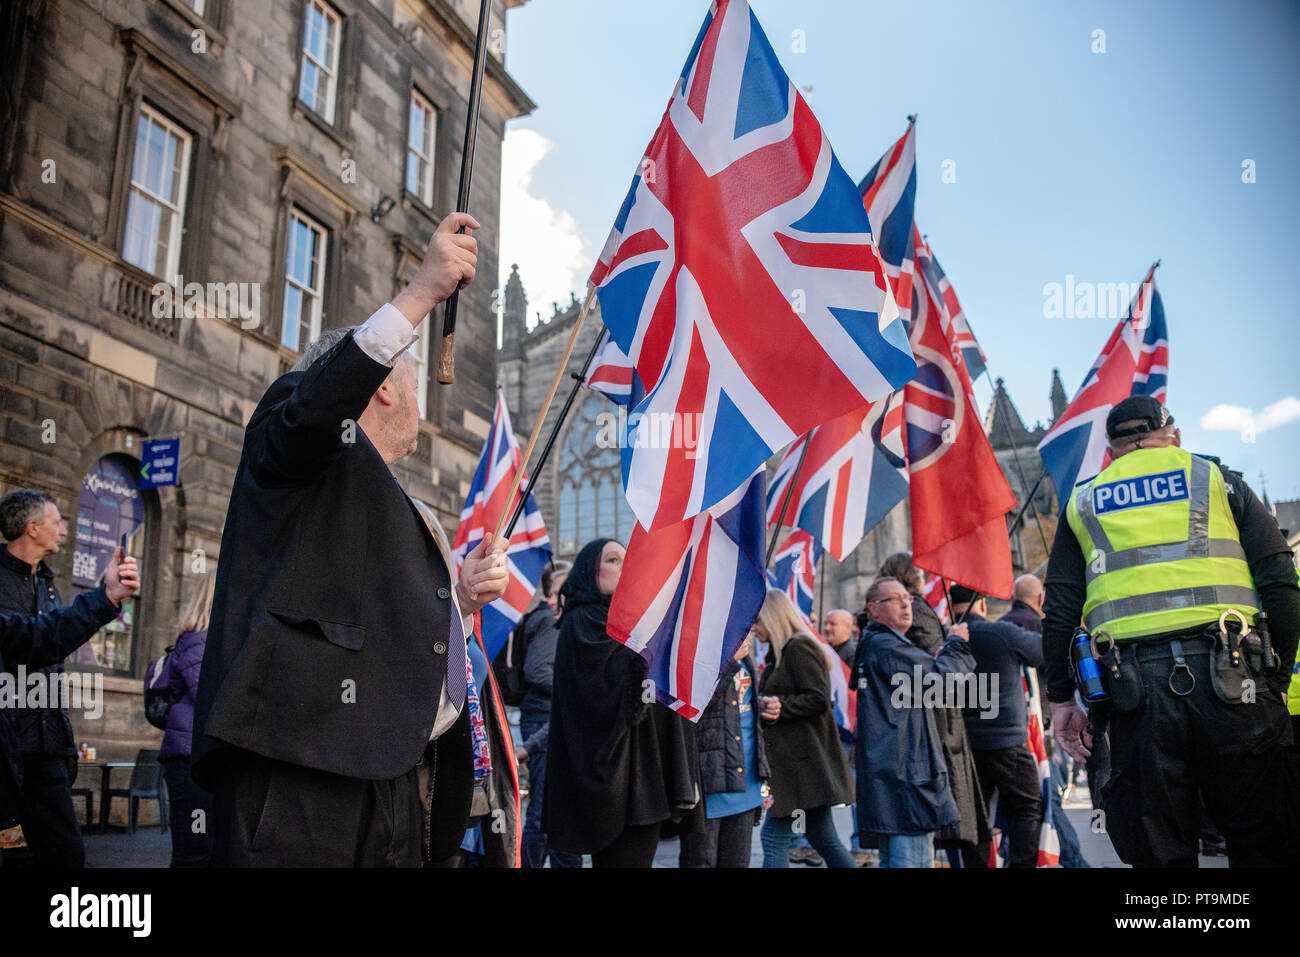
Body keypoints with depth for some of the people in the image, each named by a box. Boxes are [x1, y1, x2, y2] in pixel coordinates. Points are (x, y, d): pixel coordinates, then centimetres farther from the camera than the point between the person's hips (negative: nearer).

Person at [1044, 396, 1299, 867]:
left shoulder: (1083, 501, 18)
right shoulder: (1218, 479, 15)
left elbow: (1059, 611, 11)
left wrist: (1060, 698, 14)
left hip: (1134, 683, 1)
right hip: (1229, 682, -1)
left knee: (1160, 851, 7)